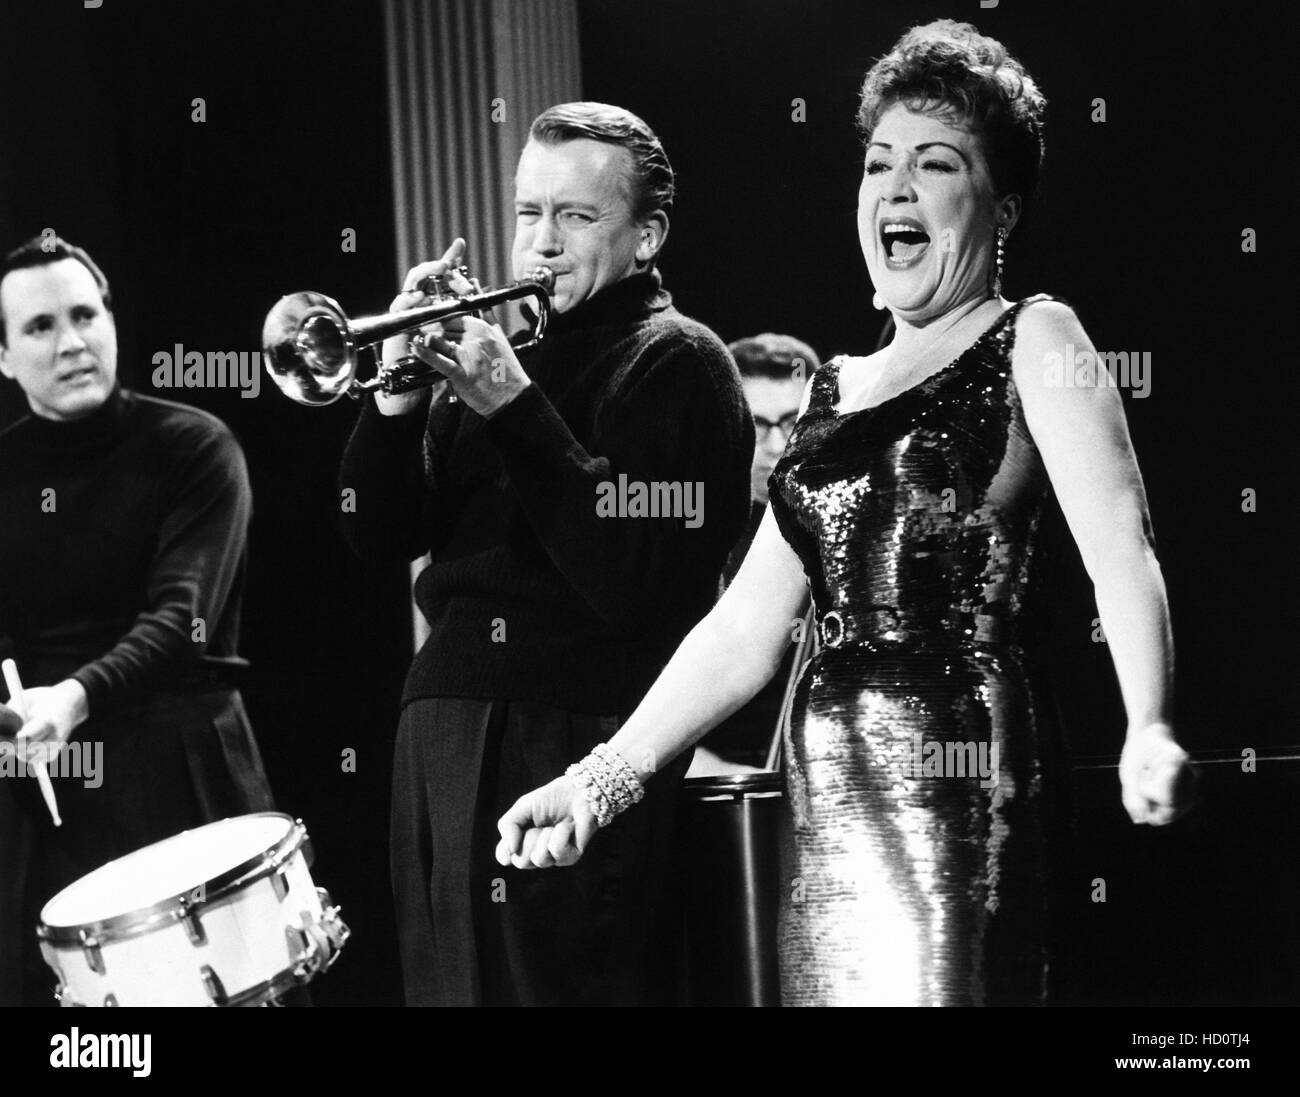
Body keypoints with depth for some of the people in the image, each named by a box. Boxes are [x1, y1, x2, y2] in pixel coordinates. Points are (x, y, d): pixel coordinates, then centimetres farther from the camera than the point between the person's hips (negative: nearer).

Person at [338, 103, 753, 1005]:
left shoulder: (677, 364, -1)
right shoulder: (491, 344, 16)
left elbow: (635, 583, -15)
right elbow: (382, 535, 11)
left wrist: (514, 405, -15)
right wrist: (399, 390, -5)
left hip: (593, 751, -6)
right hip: (447, 740, 6)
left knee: (573, 986, -6)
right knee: (448, 982, 7)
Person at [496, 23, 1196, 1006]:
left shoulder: (1029, 342, 3)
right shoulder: (835, 389, 19)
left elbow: (1120, 548, -13)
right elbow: (745, 629, 19)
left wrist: (1149, 733, -30)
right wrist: (604, 777, 10)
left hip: (959, 786, -6)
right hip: (828, 806, 6)